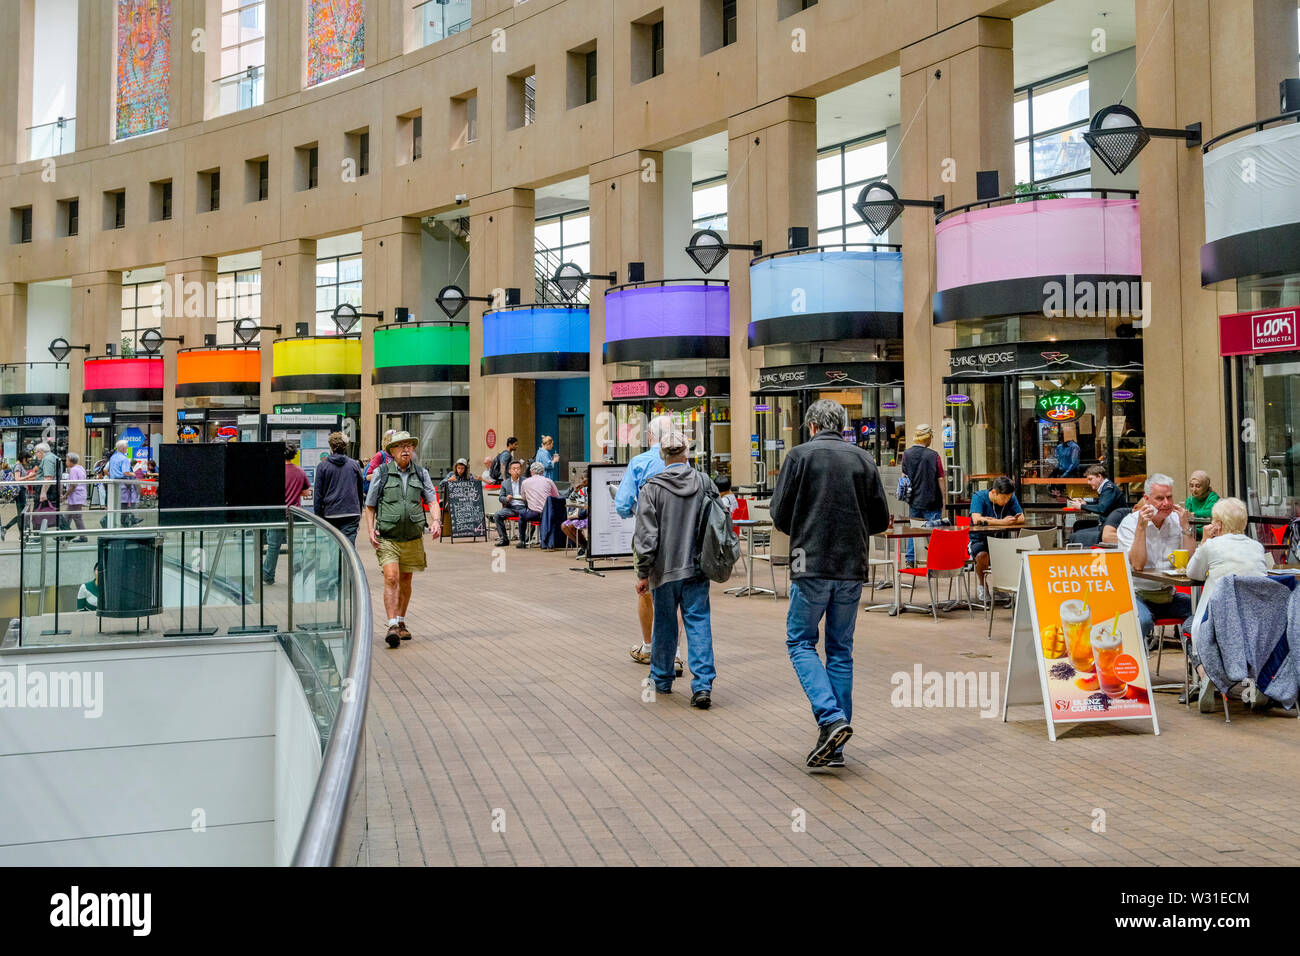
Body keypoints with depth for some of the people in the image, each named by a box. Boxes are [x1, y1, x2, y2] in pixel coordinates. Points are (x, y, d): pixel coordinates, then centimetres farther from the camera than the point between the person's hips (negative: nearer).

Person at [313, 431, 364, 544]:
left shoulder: (322, 466, 0)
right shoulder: (355, 465, 5)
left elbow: (318, 494, 0)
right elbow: (360, 491, 11)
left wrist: (317, 517, 5)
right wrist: (359, 514, 20)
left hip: (330, 515, 0)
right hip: (352, 513, 0)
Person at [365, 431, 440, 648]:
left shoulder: (421, 473, 7)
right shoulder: (381, 473, 0)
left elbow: (432, 501, 6)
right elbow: (370, 506, 6)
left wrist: (436, 521, -13)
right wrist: (371, 530, -7)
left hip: (413, 538, 3)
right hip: (387, 538, -3)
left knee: (405, 581, 13)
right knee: (391, 579, -15)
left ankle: (401, 623, 28)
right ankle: (392, 626, -17)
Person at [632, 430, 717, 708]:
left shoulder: (652, 488, -9)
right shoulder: (704, 482, 1)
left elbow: (647, 535, -10)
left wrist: (643, 573, -3)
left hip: (666, 569, -2)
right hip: (697, 567, 2)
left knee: (665, 626, 12)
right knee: (699, 623, 2)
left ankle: (662, 679, 28)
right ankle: (703, 685, -7)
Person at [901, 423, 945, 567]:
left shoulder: (907, 454, 1)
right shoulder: (933, 455, -12)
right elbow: (940, 479, -8)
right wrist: (944, 496, 2)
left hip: (913, 500, 4)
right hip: (931, 501, -4)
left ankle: (910, 560, 15)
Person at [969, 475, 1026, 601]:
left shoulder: (1011, 499, 1)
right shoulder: (979, 497, -10)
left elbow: (1021, 518, -9)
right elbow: (976, 520, -25)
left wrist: (993, 521, -19)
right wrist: (1002, 522, -26)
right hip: (980, 540, -3)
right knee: (982, 555, -36)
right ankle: (981, 585, -5)